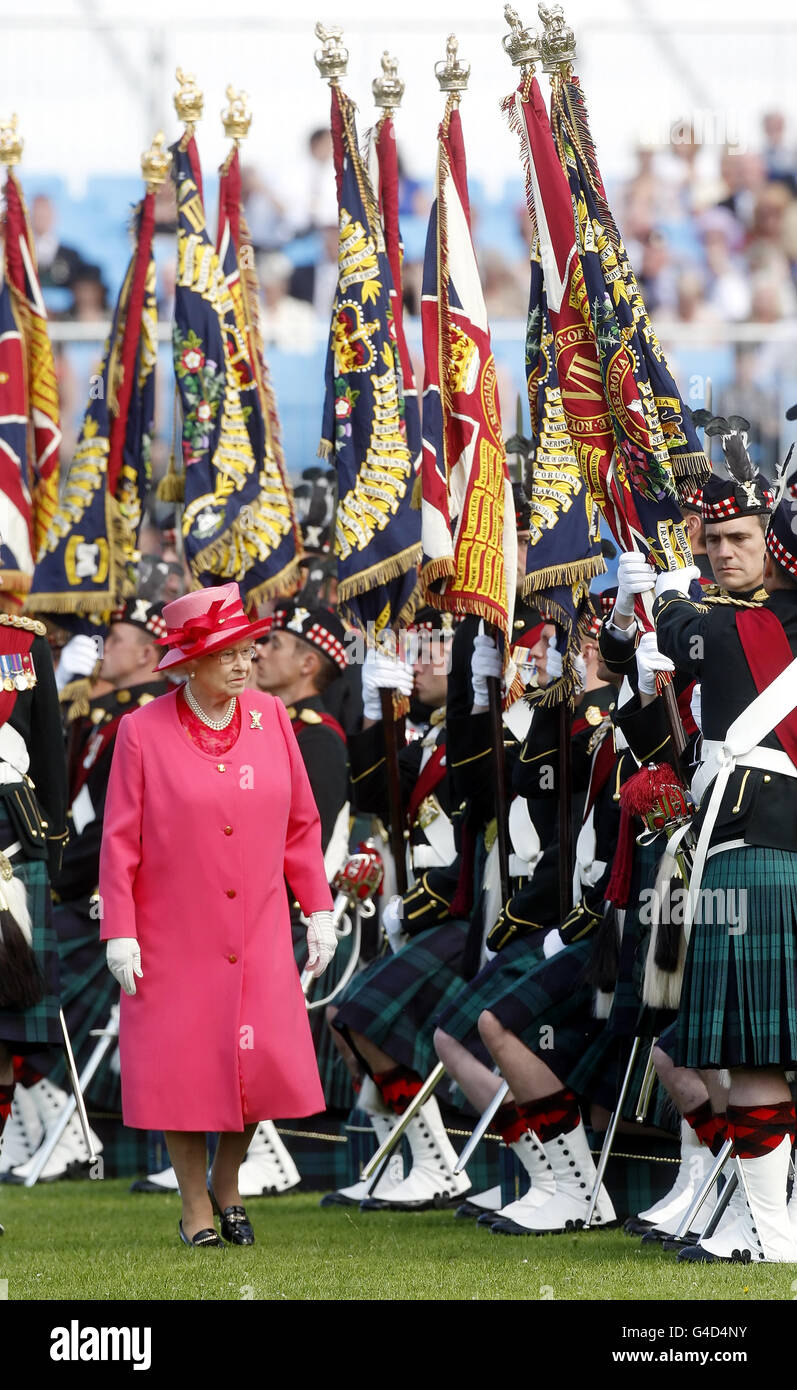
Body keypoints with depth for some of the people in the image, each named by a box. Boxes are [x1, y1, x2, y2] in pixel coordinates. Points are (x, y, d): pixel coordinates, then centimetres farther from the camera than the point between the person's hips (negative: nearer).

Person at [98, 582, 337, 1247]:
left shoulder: (270, 719, 2)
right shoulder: (143, 732, -7)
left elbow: (300, 822, 9)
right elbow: (120, 839, -5)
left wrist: (319, 910, 6)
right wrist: (120, 934, -9)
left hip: (257, 936, 2)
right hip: (174, 937, -2)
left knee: (263, 1063, -4)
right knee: (182, 1068, 0)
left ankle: (229, 1185, 20)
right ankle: (196, 1208, 15)